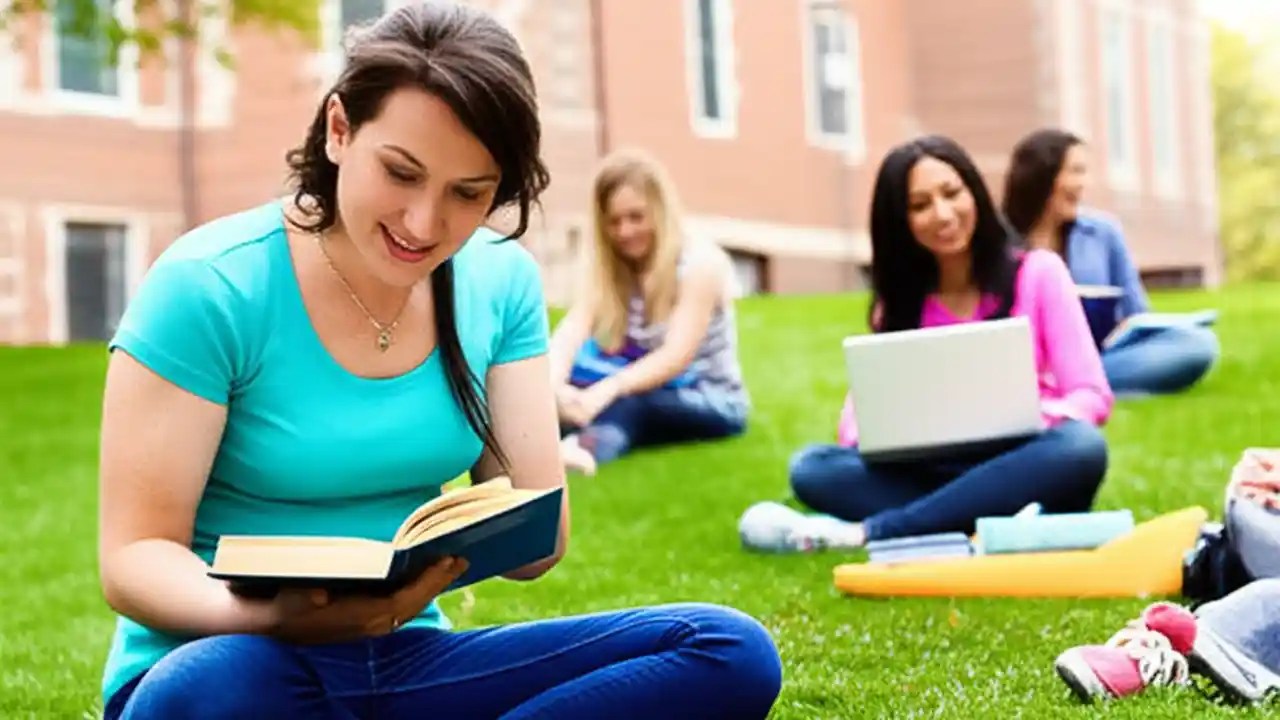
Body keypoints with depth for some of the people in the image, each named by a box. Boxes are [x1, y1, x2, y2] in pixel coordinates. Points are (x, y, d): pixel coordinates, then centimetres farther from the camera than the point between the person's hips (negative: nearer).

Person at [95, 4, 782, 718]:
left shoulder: (501, 282, 1)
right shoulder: (208, 285, -13)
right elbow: (136, 556, -14)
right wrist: (273, 612, -35)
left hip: (408, 659, 5)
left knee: (729, 651, -16)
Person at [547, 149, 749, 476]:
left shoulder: (701, 263, -14)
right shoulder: (608, 269, 2)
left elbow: (676, 356, -26)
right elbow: (571, 331, -17)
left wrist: (607, 390, -43)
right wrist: (554, 384, -41)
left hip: (711, 403, -6)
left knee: (624, 404, -38)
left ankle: (587, 447, -69)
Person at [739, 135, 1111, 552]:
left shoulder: (1037, 272, 2)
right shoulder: (900, 301, 11)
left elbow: (1092, 397, -3)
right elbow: (860, 411, 4)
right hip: (941, 476, 2)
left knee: (1080, 446, -36)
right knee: (812, 468, -20)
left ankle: (867, 531, -34)